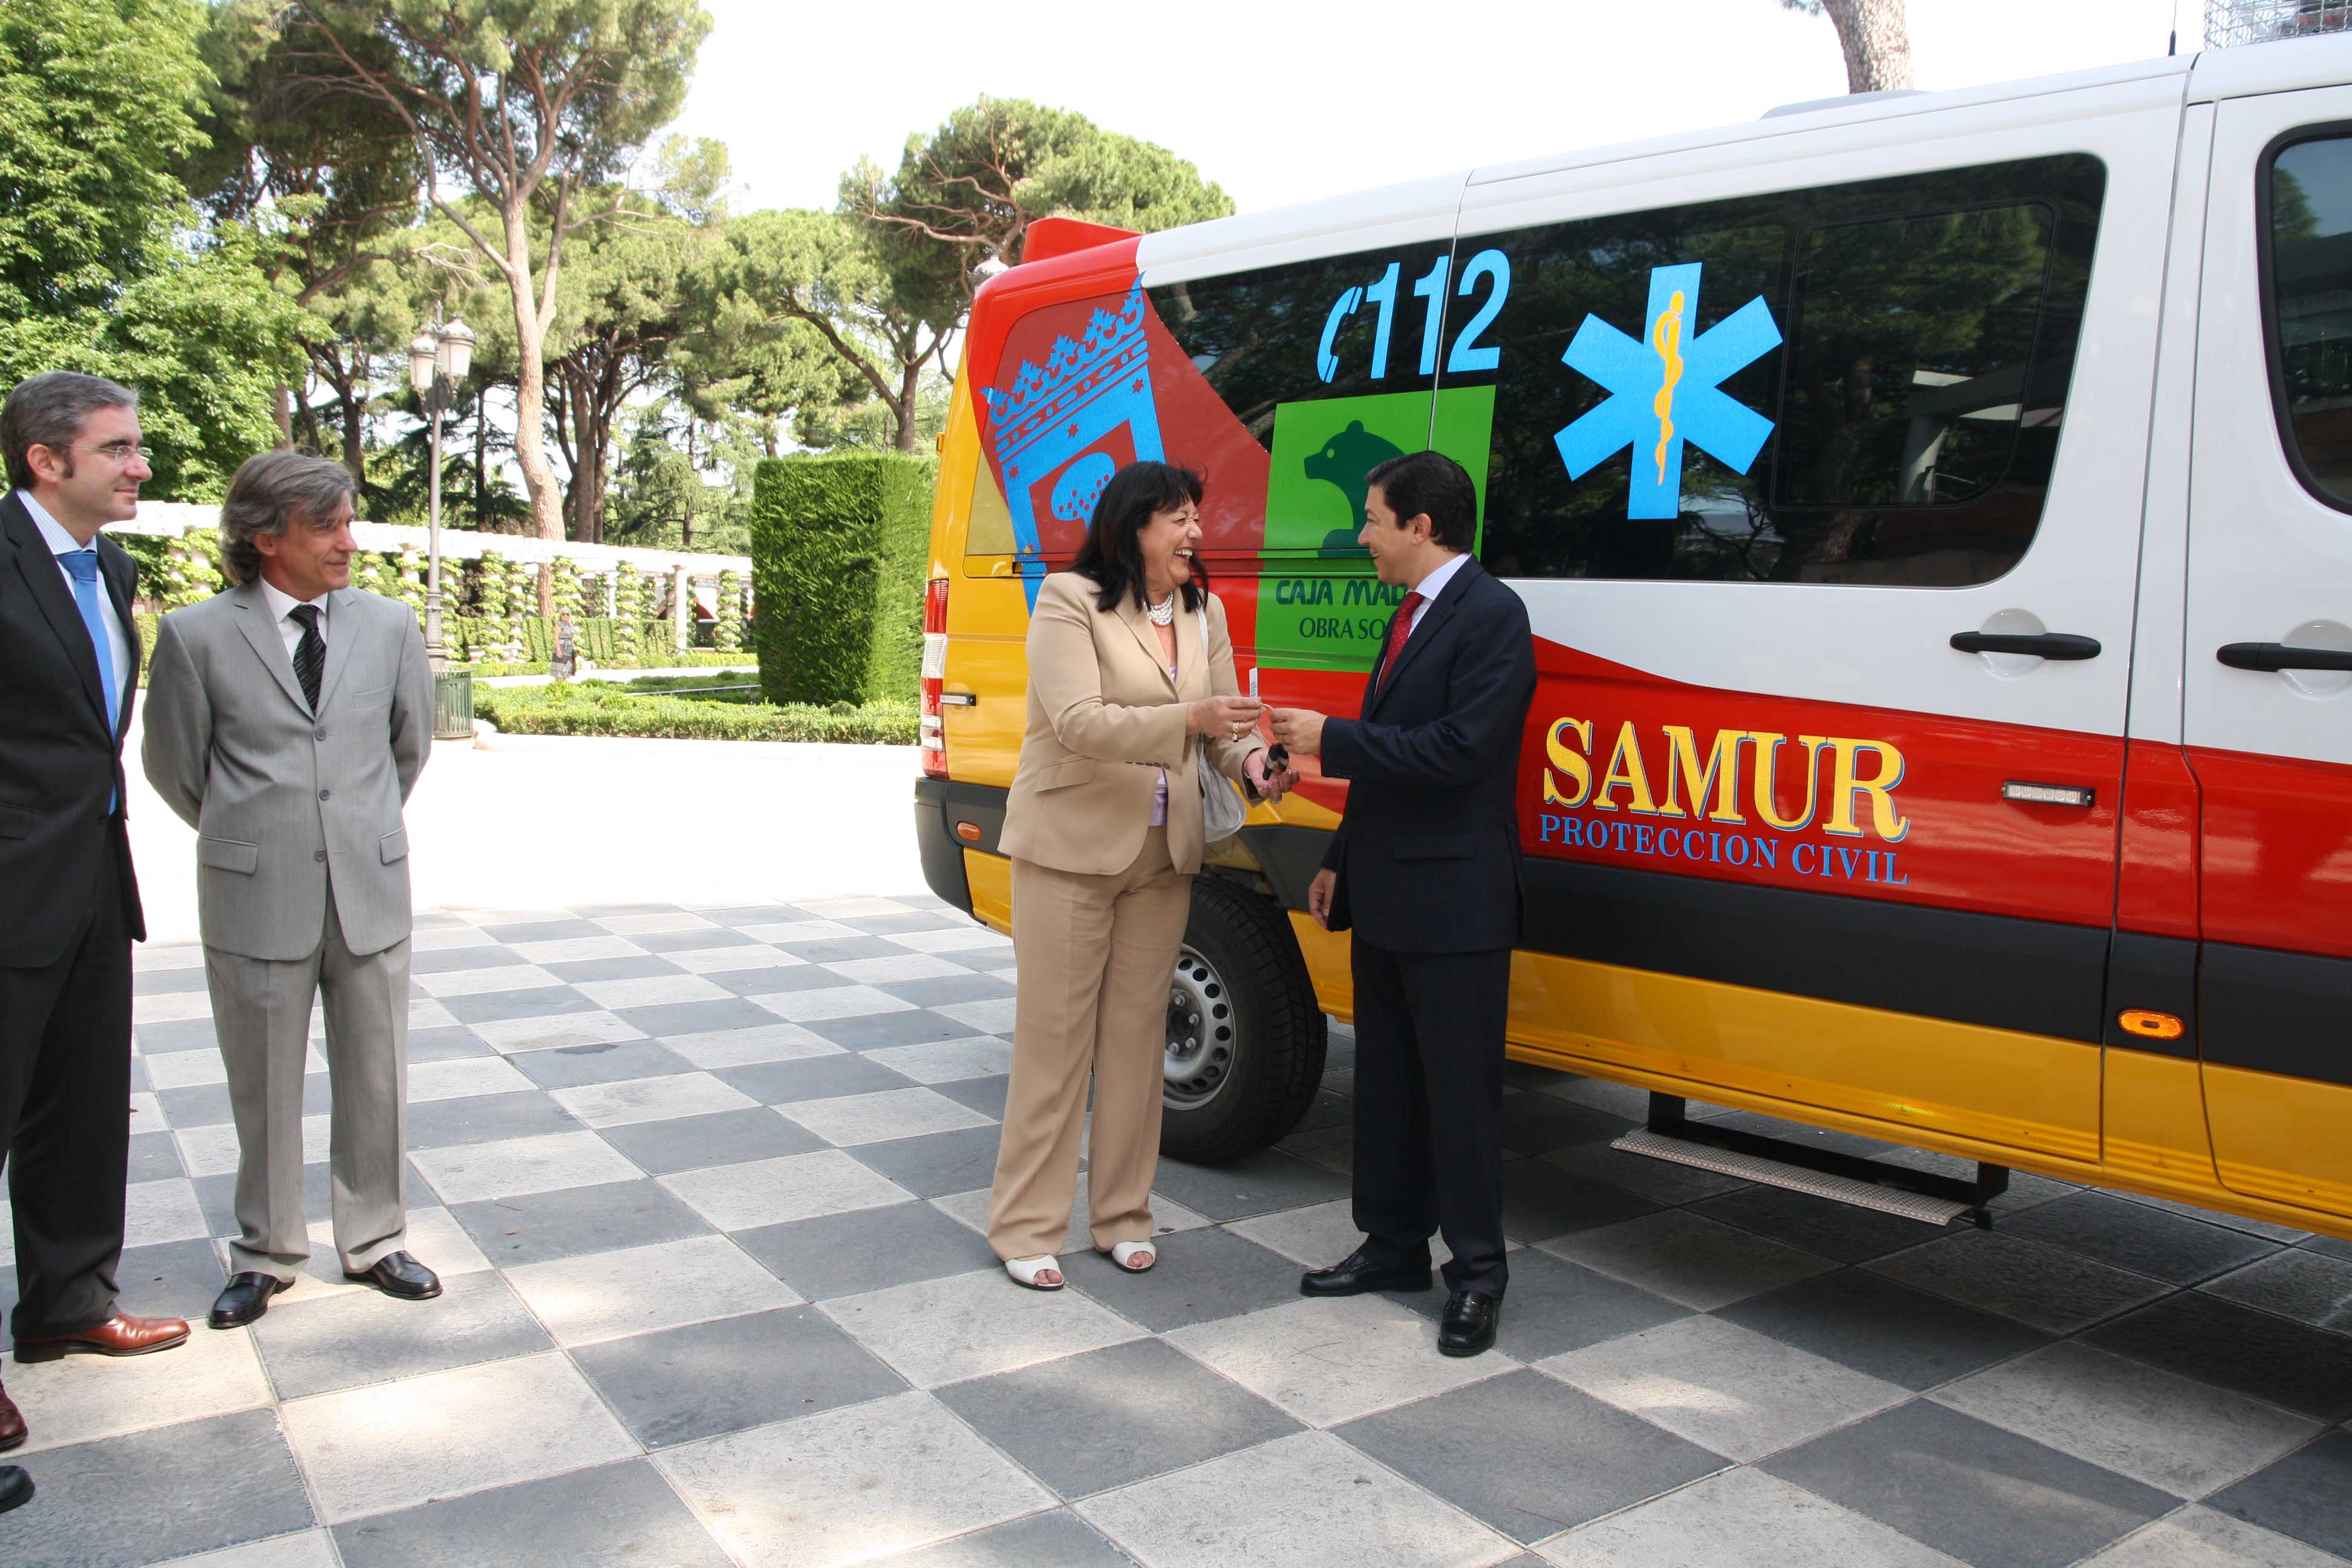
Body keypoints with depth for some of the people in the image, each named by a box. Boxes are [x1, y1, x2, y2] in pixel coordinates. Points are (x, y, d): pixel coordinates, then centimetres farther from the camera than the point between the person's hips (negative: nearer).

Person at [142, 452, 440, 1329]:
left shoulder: (390, 626, 4)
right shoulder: (196, 636, -4)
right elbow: (173, 765, 7)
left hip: (370, 891, 2)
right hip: (254, 897, -2)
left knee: (375, 1080, 10)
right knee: (264, 1088, 9)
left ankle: (374, 1240, 26)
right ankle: (266, 1254, 26)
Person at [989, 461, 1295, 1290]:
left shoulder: (1204, 613, 9)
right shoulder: (1069, 603, -11)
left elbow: (1224, 722, 7)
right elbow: (1077, 722, -22)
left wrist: (1252, 763, -16)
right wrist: (1187, 720, -34)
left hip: (1163, 855, 6)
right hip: (1069, 849, -6)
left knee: (1137, 1033, 12)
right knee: (1054, 1035, 1)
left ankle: (1123, 1214, 25)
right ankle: (1026, 1227, 12)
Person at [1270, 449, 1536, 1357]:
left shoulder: (1492, 616, -13)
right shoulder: (1411, 617, 16)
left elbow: (1457, 750, -22)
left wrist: (1331, 738, -17)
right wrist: (1340, 863, 19)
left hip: (1455, 906, -9)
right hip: (1386, 902, 9)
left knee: (1460, 1092, 1)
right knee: (1386, 1082, 16)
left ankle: (1476, 1275, 15)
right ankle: (1392, 1248, 30)